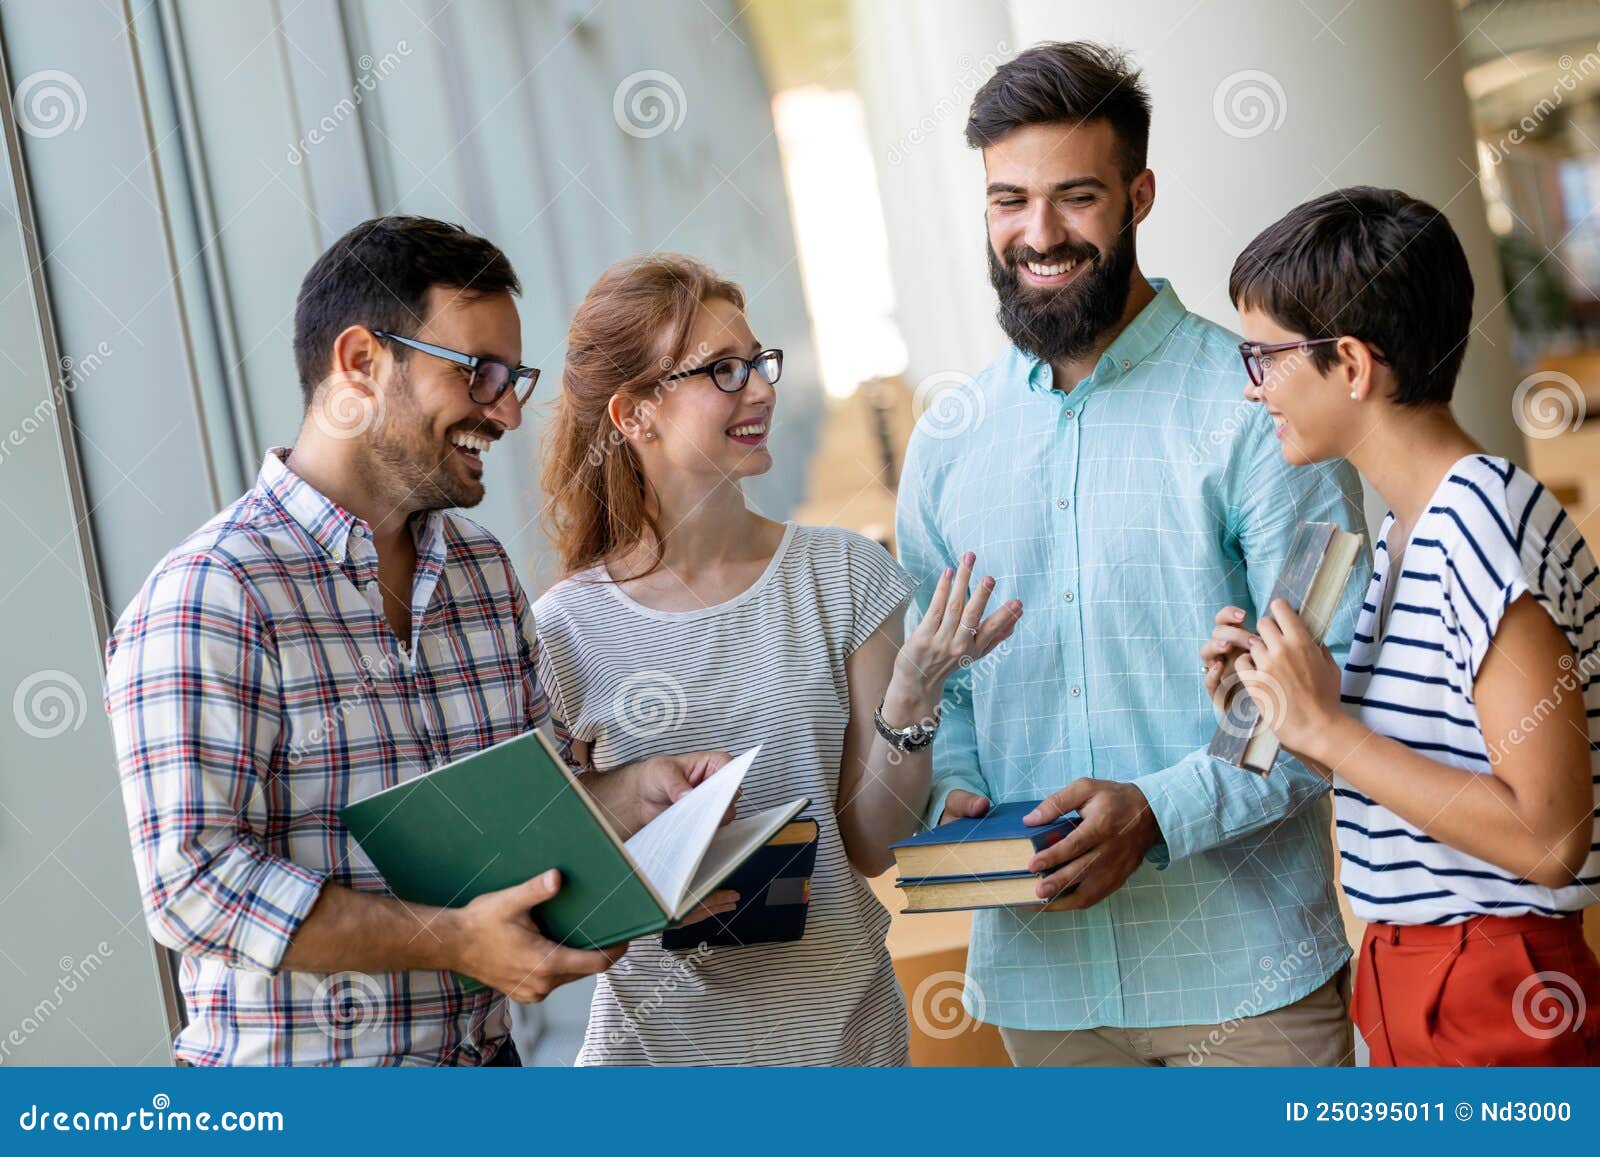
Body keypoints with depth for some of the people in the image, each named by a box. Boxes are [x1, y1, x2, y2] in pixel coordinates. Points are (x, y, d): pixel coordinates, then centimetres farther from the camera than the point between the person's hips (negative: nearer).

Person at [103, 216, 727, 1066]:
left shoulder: (483, 569, 9)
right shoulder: (211, 597, -17)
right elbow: (194, 884, -22)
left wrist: (633, 791, -6)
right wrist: (454, 942, -25)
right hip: (298, 1078, -7)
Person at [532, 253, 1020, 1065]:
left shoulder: (842, 574, -3)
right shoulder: (567, 629, -7)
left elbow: (869, 845, -2)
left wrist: (911, 696, -16)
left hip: (840, 1017, 2)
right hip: (662, 1030, -1)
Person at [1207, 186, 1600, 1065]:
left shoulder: (1485, 522, -20)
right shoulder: (1405, 527, 9)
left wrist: (1326, 730, -20)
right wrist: (1275, 709, 1)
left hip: (1498, 1002, -9)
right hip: (1411, 988, 9)